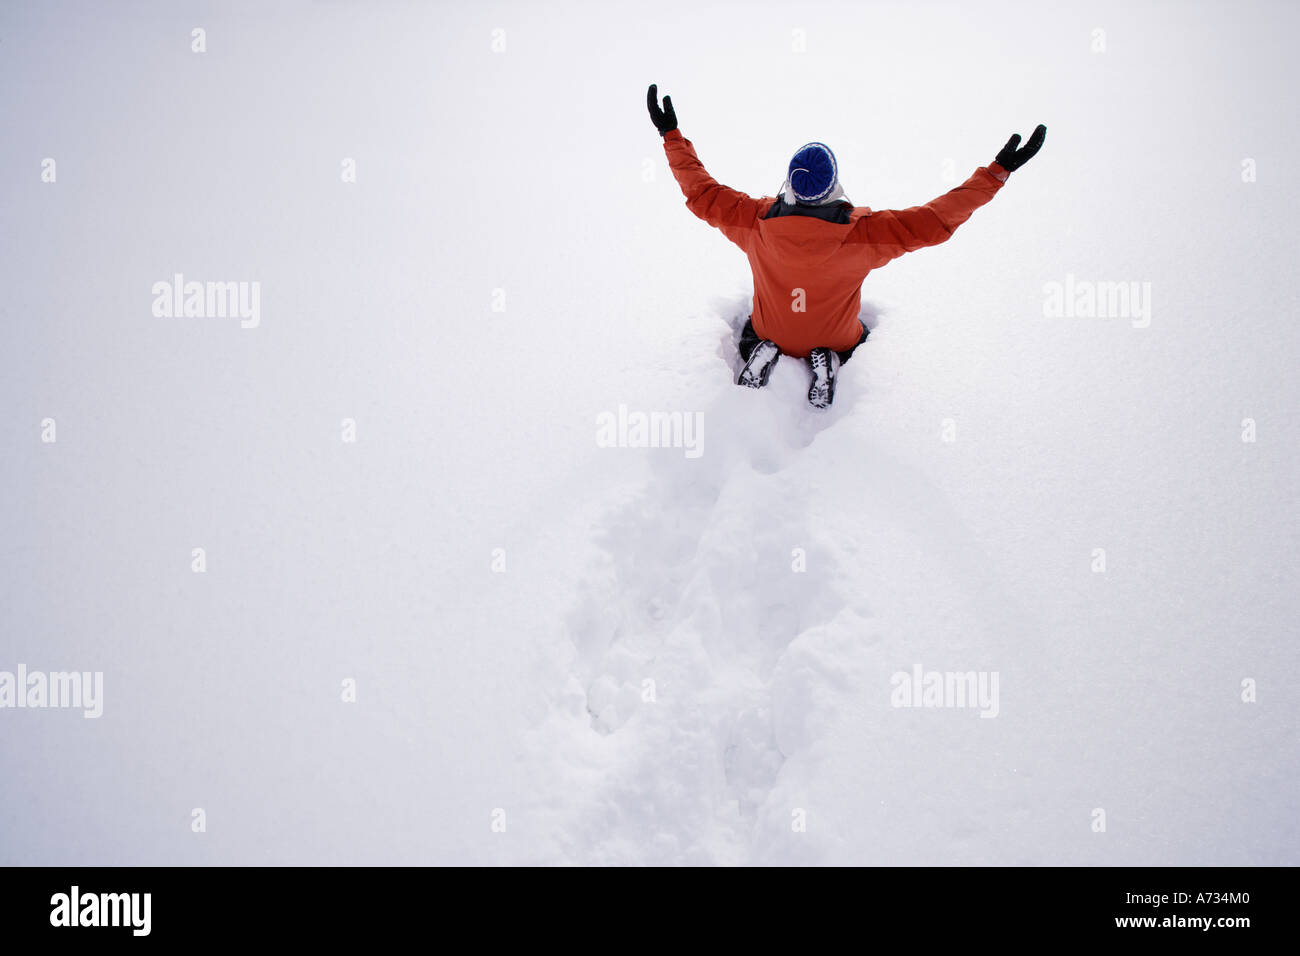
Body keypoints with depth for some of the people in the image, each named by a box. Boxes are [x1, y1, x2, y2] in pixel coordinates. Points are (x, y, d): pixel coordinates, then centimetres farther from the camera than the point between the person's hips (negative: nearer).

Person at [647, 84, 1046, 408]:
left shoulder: (757, 222, -28)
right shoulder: (862, 233, -32)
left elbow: (701, 193, -16)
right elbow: (934, 221, -27)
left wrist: (671, 135, -5)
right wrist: (996, 173, -19)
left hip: (771, 333, 1)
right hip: (836, 341, -1)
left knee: (751, 326, 37)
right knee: (862, 334, 35)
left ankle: (762, 354, 4)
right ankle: (828, 365, 3)